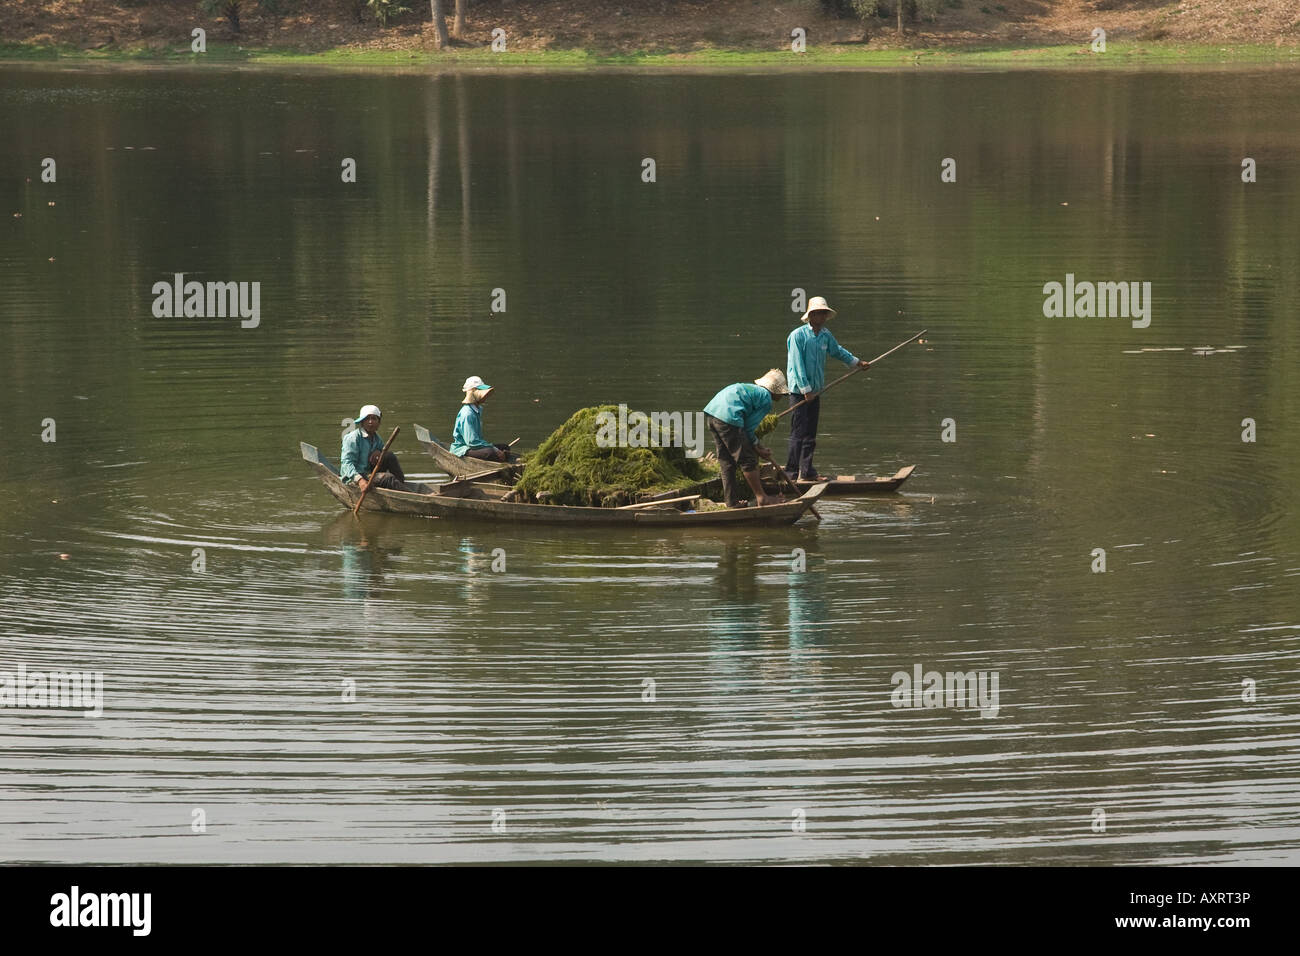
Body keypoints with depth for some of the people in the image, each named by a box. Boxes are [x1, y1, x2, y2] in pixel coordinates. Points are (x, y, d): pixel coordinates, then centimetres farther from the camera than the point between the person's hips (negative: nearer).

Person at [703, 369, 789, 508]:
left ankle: (732, 501, 21)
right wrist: (757, 448, 12)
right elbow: (749, 428, 0)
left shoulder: (752, 388, 28)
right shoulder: (766, 399, 2)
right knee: (748, 460, 1)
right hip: (728, 417, -9)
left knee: (727, 461, 16)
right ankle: (761, 497, 8)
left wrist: (756, 445, 24)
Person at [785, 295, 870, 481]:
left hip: (815, 391, 7)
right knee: (798, 433, -9)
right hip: (799, 391, -7)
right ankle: (791, 472, -6)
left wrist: (858, 362, 37)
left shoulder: (826, 335, 9)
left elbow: (837, 351, 29)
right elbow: (798, 365, -15)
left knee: (810, 434, 10)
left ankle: (807, 472, 15)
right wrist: (806, 389, -17)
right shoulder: (798, 335, -12)